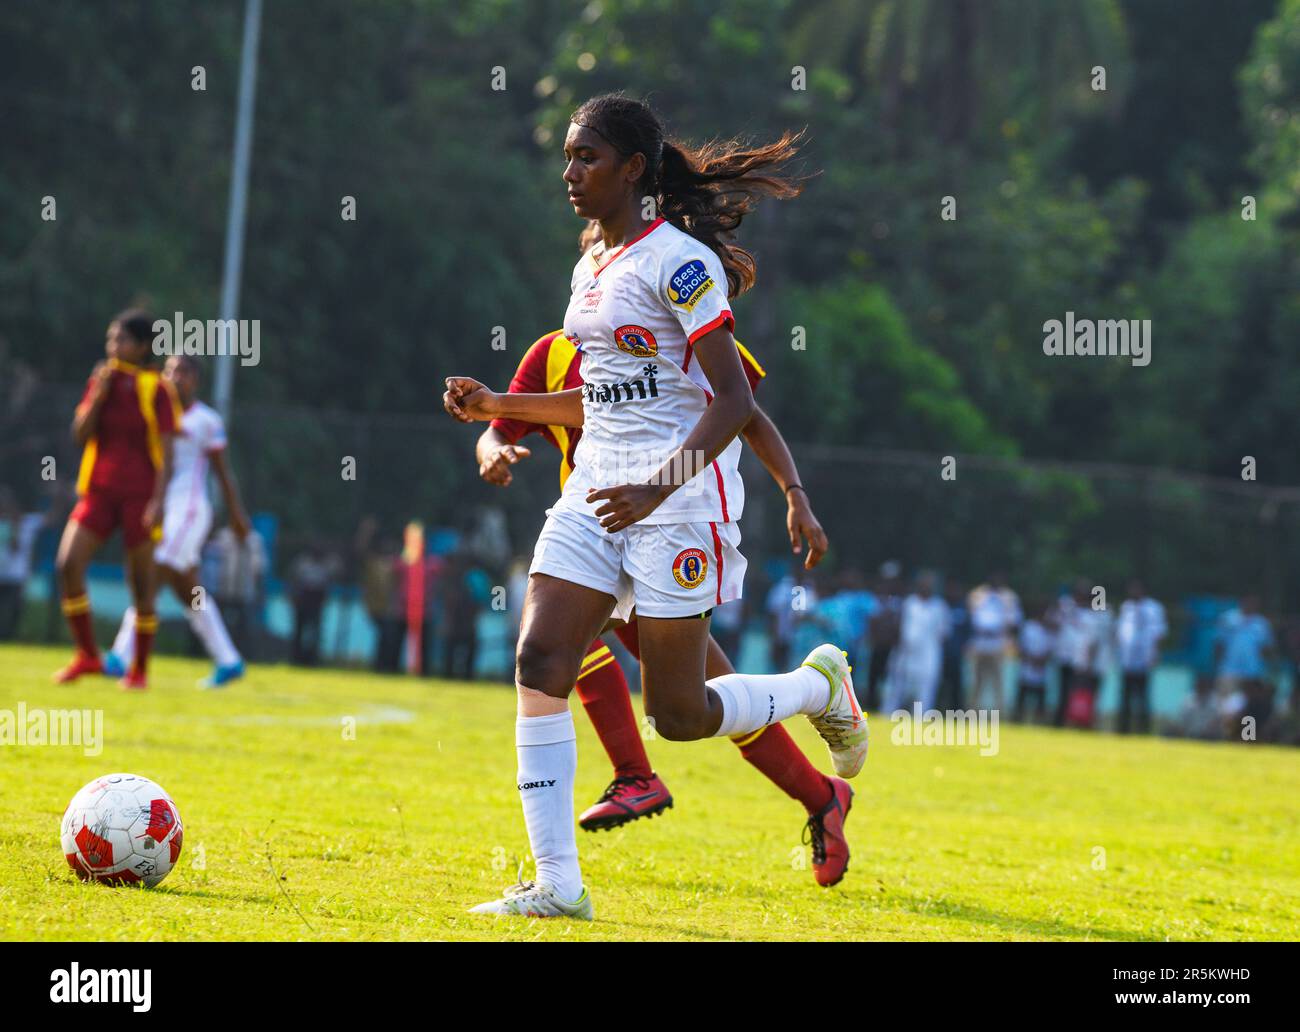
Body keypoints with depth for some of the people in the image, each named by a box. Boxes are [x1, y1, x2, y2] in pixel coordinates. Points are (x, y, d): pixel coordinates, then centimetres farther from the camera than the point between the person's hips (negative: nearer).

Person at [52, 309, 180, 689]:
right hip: (98, 492, 4)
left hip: (140, 496, -4)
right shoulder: (100, 381, 9)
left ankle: (139, 670, 13)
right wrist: (99, 394, -9)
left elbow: (166, 452, -7)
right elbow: (80, 436, 2)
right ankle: (87, 655, -2)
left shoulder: (157, 390, -4)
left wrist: (158, 501, -17)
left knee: (141, 582, 0)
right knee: (68, 563, -14)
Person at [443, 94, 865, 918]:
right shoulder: (590, 271, 14)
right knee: (540, 664, -9)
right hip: (596, 493, 8)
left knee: (679, 715, -2)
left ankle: (821, 685, 27)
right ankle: (558, 885, -7)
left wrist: (659, 487, -28)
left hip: (680, 501, -8)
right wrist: (498, 405, 16)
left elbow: (734, 401, -17)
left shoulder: (678, 262, -12)